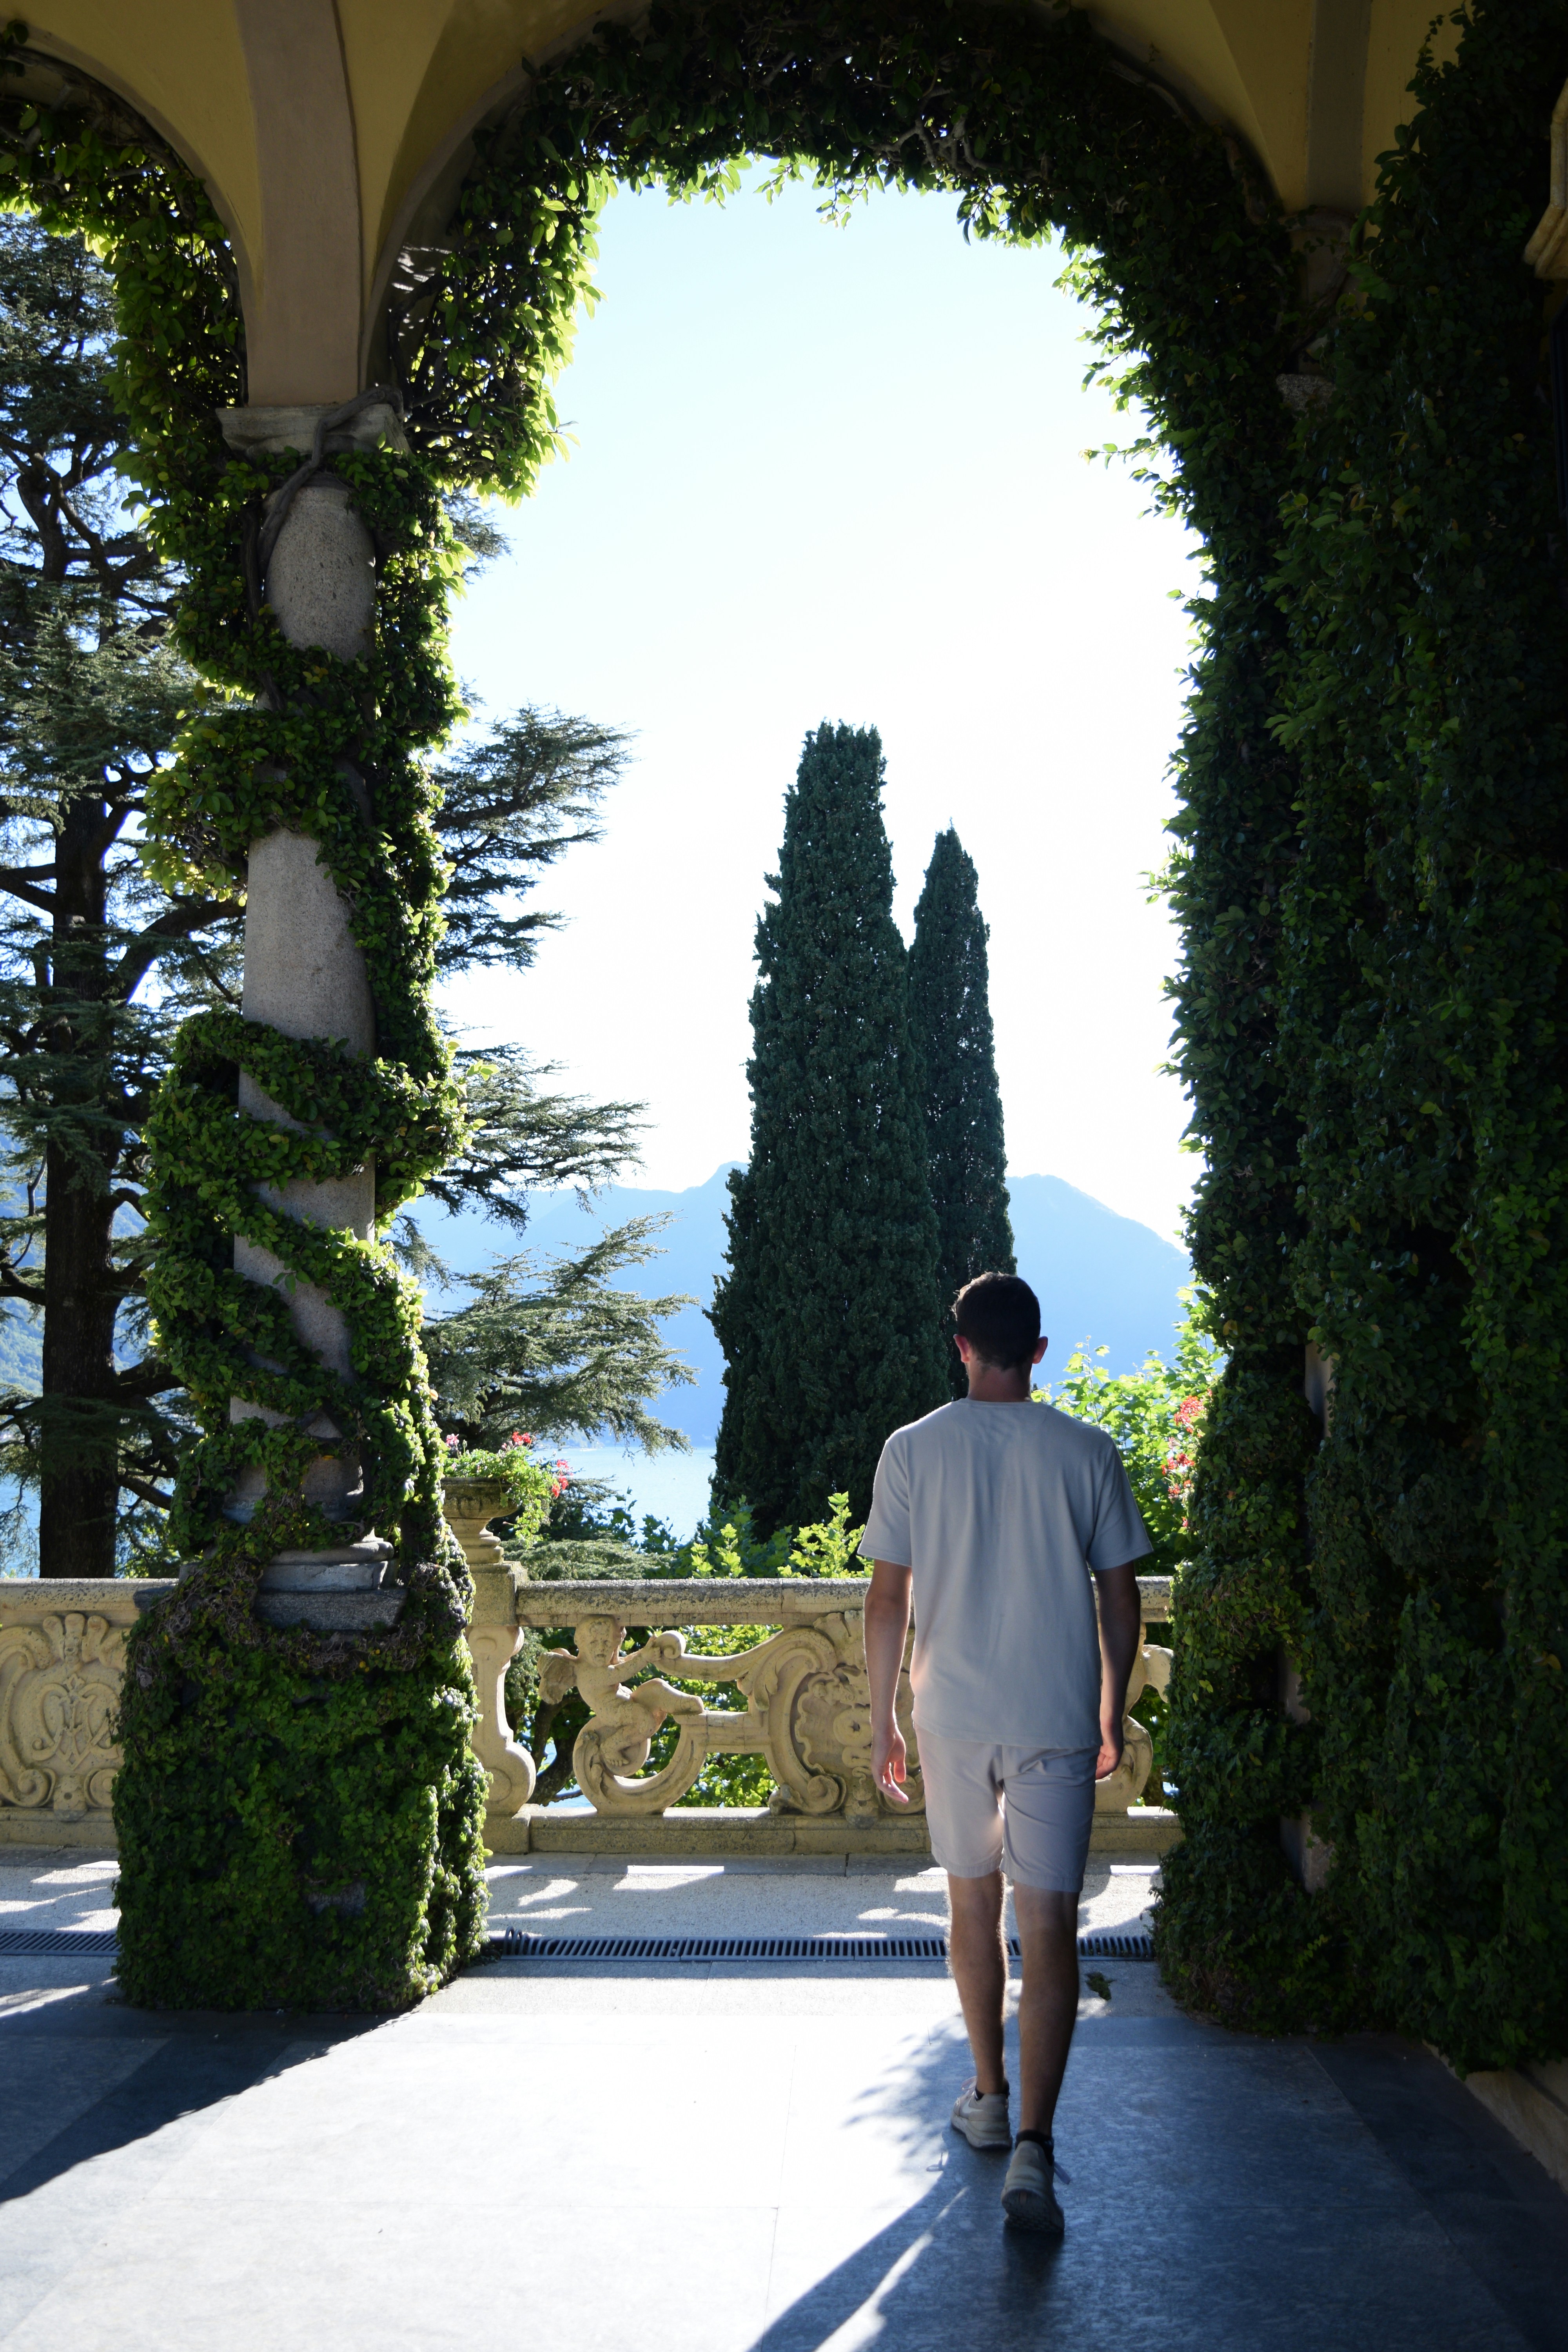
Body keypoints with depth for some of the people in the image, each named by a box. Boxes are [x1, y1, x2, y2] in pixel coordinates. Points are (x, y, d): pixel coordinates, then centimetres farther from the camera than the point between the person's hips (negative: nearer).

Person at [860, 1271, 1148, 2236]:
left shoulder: (913, 1450, -3)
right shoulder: (1087, 1452, -3)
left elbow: (888, 1598, -1)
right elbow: (1121, 1599, 1)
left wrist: (883, 1721, 8)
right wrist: (1112, 1716, 14)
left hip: (953, 1717, 1)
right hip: (1057, 1722, -1)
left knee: (973, 1905, 19)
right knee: (1050, 1928, 0)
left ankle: (990, 2097, 33)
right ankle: (1034, 2143, -11)